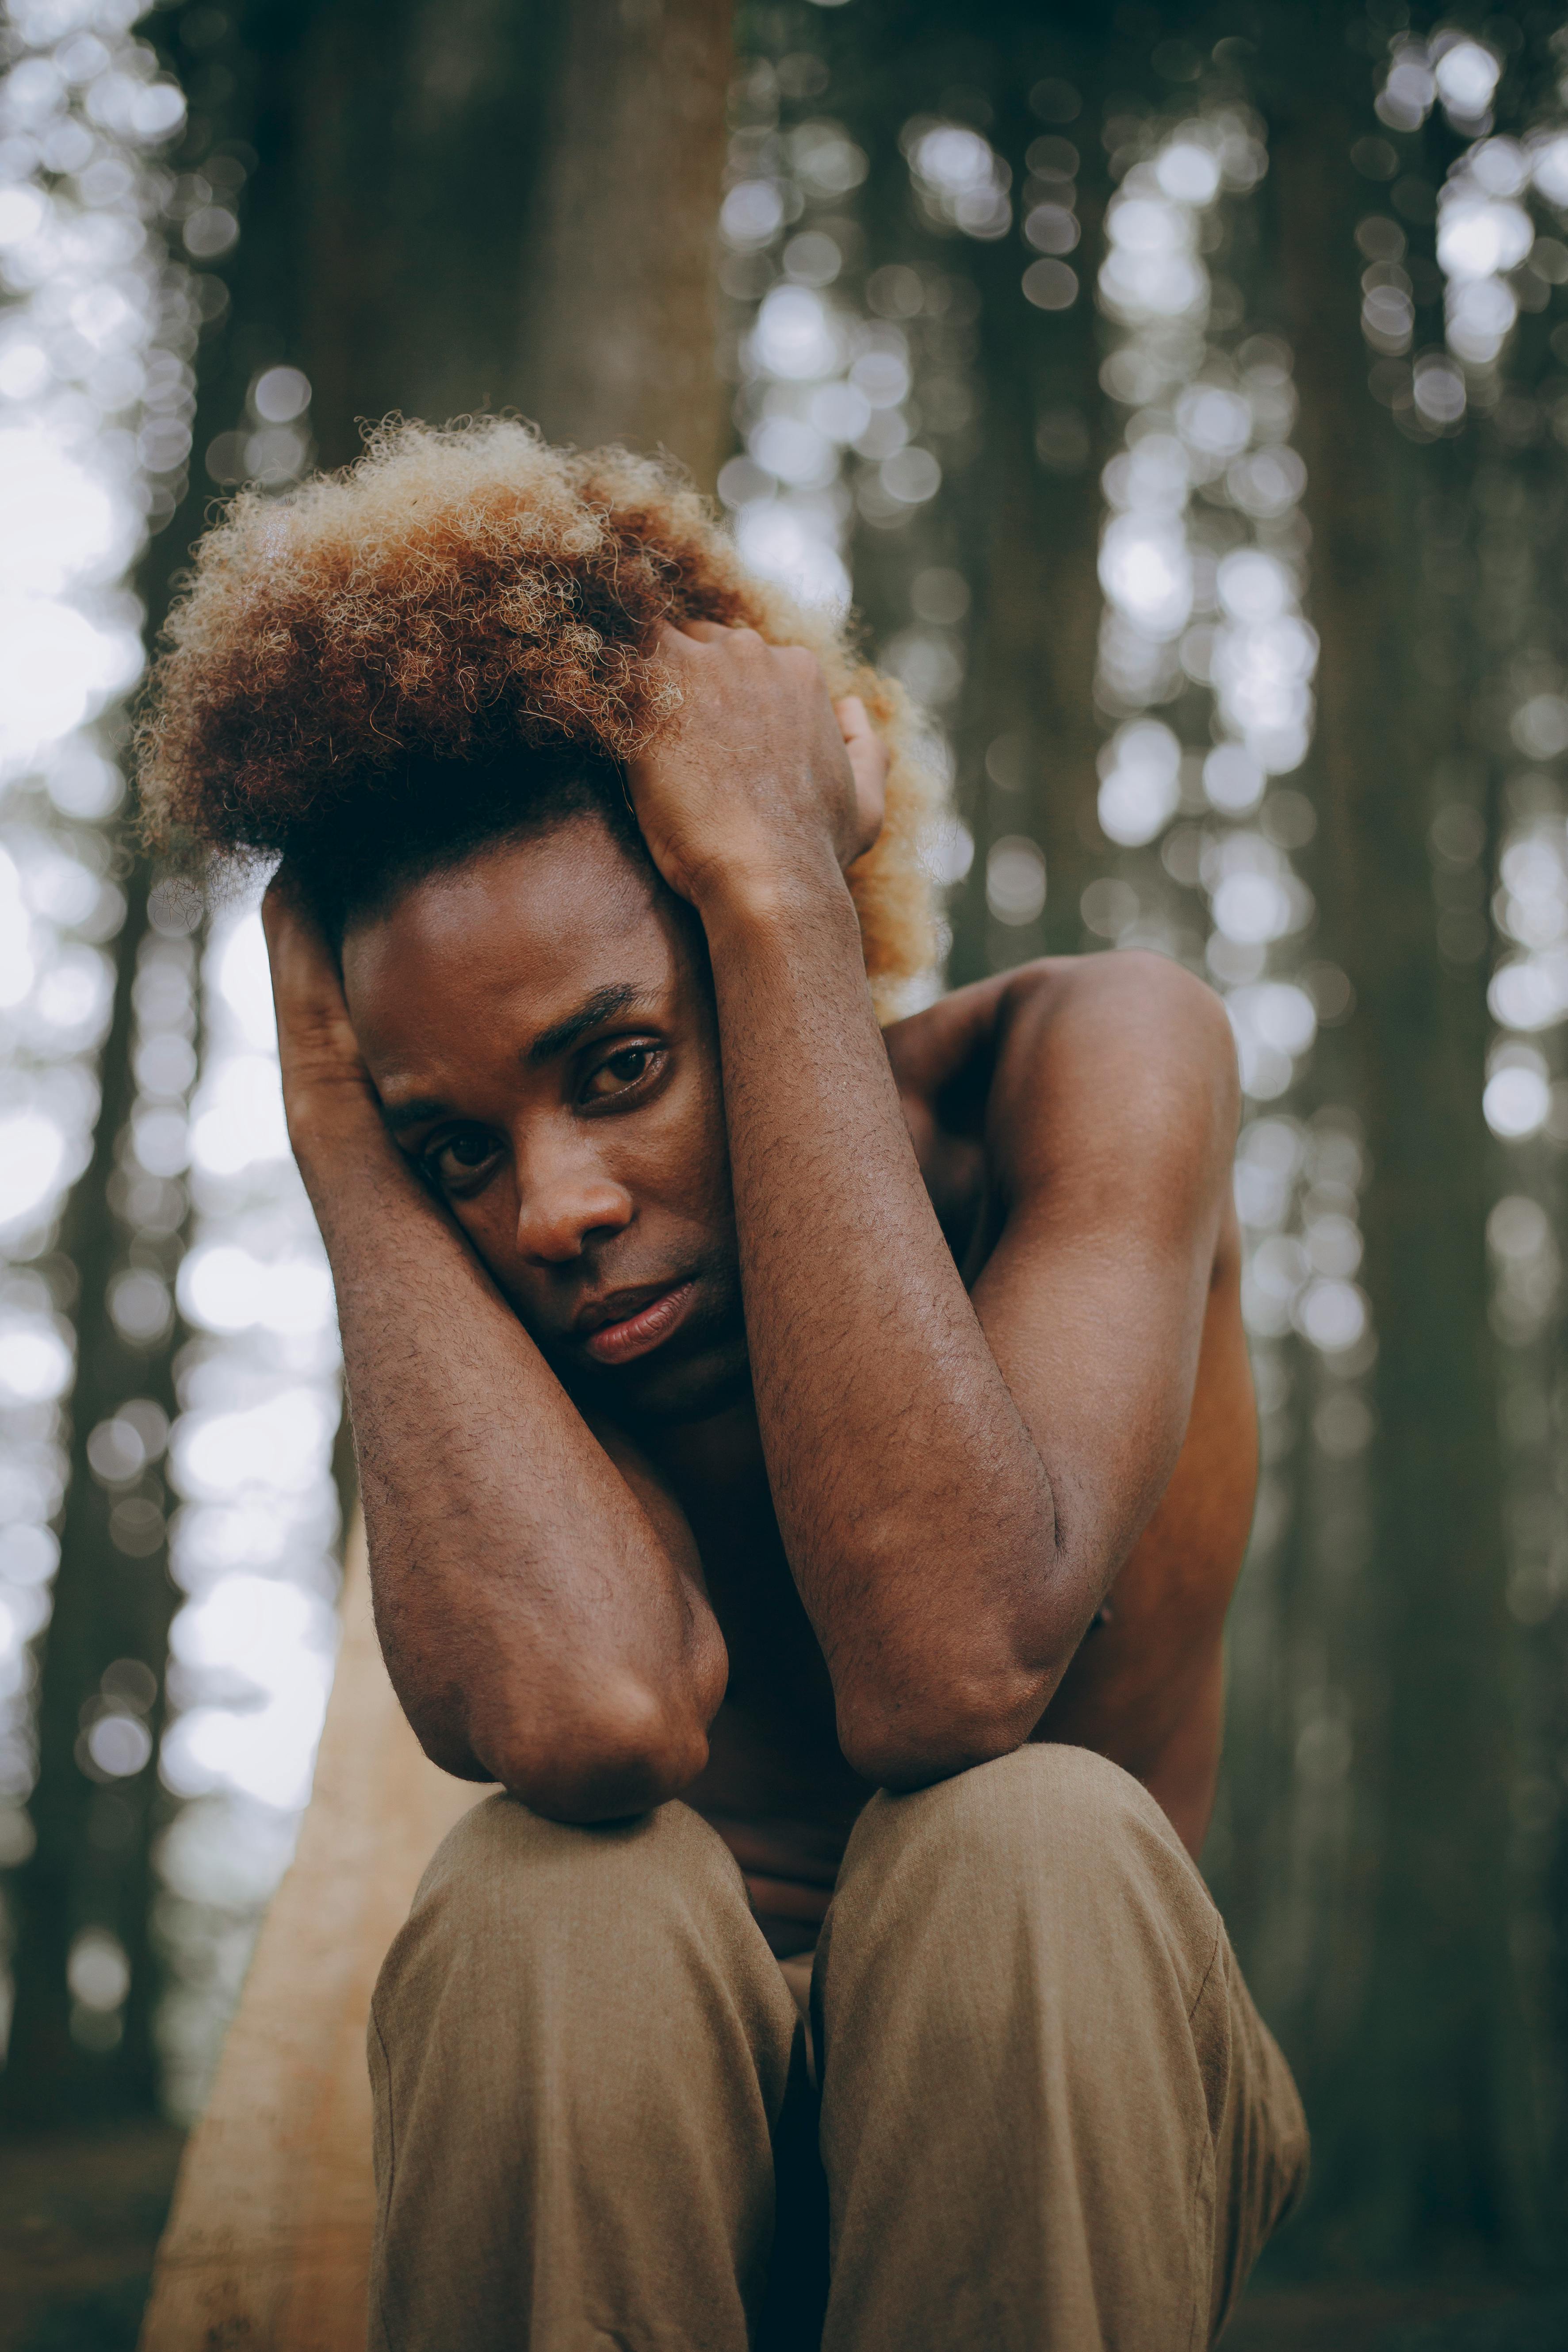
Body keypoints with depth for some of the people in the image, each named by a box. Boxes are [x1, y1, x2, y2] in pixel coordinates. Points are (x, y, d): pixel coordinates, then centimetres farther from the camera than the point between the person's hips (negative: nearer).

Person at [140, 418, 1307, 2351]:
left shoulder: (1093, 1066, -16)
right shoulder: (493, 1280, -12)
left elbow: (951, 1676, -35)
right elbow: (585, 1717, -37)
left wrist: (776, 883, -33)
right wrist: (339, 1123, -24)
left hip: (1055, 2088, 0)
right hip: (619, 2131, 1)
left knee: (1029, 1840, -33)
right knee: (547, 1890, -32)